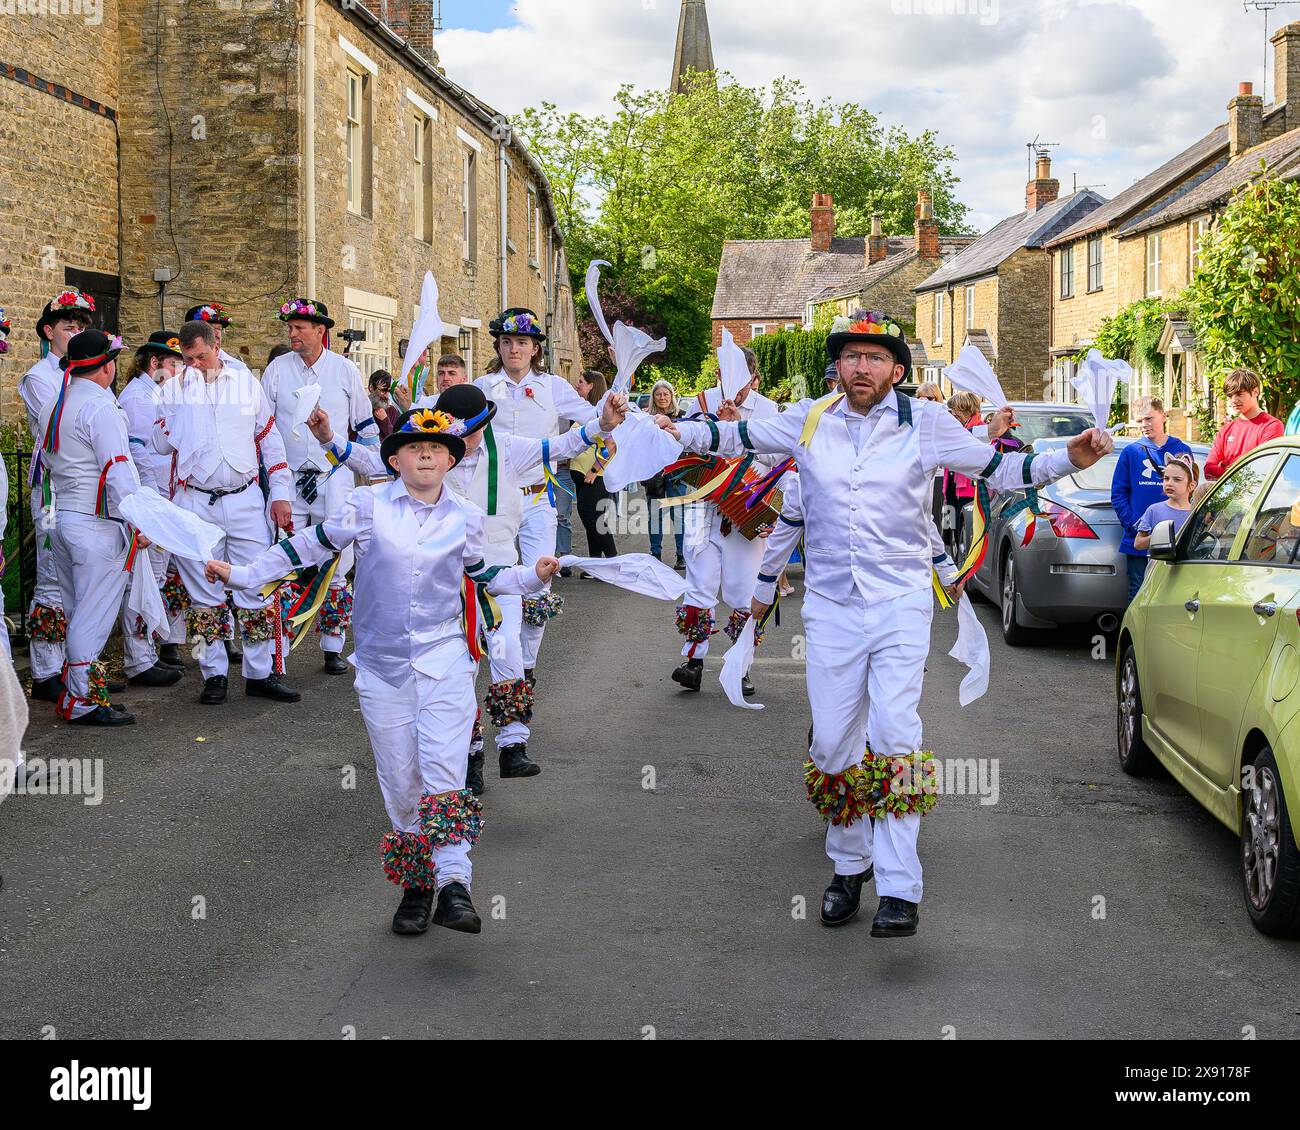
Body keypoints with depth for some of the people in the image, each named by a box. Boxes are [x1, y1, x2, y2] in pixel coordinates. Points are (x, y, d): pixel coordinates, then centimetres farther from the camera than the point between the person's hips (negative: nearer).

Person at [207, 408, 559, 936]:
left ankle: (453, 883, -19)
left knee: (444, 770, -16)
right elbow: (311, 545, 9)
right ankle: (416, 885, 17)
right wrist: (243, 575, 8)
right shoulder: (367, 507, -2)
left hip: (443, 656, 0)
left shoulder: (465, 518, 5)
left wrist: (533, 576, 5)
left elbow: (482, 575, 21)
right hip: (382, 663, 0)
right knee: (400, 780, 4)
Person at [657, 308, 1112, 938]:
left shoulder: (925, 423, -1)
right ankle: (849, 866, 25)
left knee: (893, 735, -14)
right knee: (833, 743, 6)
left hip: (901, 602, -3)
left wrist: (1068, 459, -9)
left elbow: (1000, 471, 5)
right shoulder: (810, 420, 5)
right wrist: (678, 431, 3)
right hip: (830, 604, 3)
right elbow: (738, 437, 17)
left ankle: (899, 890, -13)